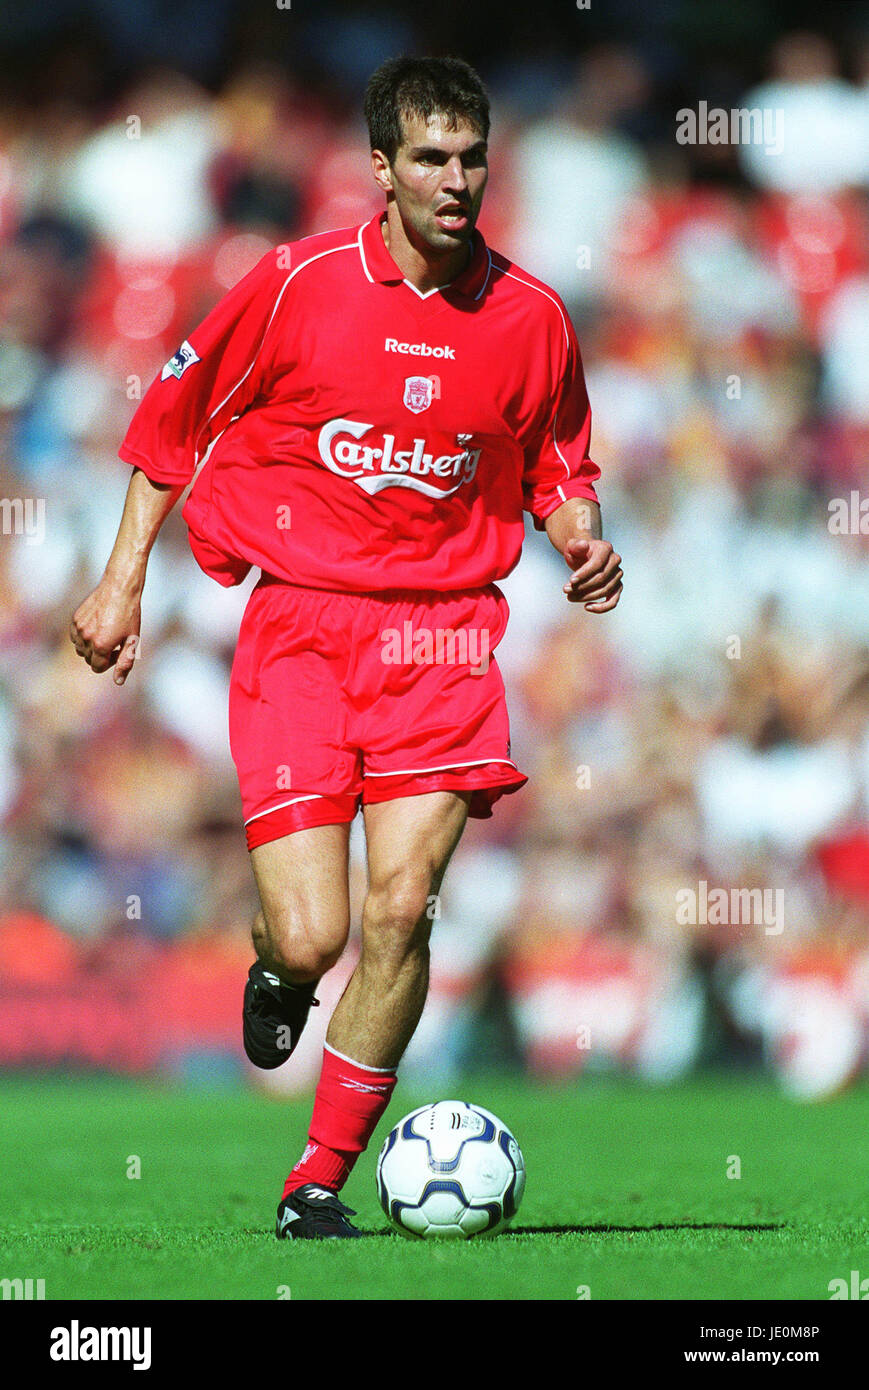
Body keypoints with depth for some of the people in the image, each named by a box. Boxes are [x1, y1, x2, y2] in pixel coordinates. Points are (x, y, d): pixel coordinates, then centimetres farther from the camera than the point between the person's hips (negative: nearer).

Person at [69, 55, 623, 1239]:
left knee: (400, 909, -13)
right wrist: (124, 579, 8)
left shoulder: (528, 316, 3)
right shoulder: (297, 284, -3)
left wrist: (581, 536, -4)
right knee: (311, 935, -10)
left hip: (442, 629, 1)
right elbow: (175, 419, 9)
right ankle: (275, 970, 31)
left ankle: (322, 1177, 3)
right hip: (298, 619, -1)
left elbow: (557, 467, 18)